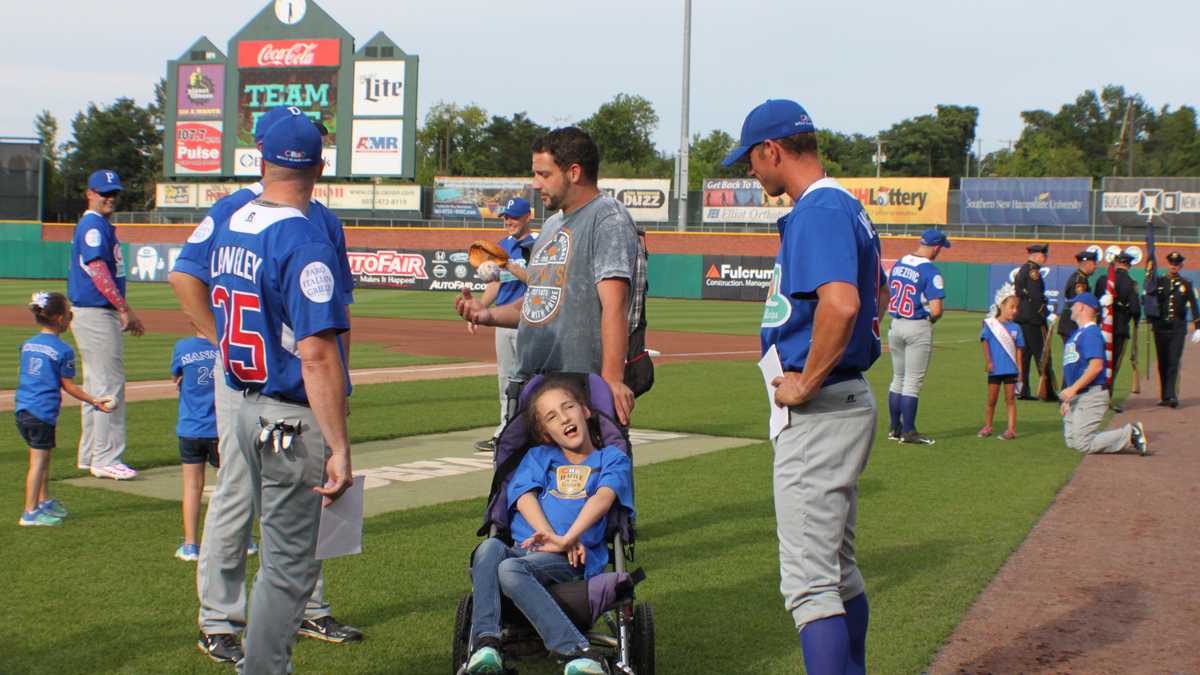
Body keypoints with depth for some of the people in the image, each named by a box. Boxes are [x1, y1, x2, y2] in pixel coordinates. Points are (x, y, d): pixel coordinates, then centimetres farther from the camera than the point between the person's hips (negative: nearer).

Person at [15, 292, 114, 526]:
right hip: (43, 412, -8)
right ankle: (30, 513, -3)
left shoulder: (27, 344, 11)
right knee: (38, 461, -3)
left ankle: (44, 501, 35)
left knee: (42, 457, 22)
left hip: (22, 410, 8)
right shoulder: (63, 350, -10)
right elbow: (68, 385, -6)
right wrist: (94, 401, 2)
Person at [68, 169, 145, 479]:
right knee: (110, 386, -8)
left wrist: (123, 311, 19)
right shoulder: (93, 225, -12)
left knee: (96, 385, 14)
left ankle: (90, 455, 21)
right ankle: (106, 459, -6)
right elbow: (97, 270, -22)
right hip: (96, 315, -11)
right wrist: (124, 309, -26)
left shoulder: (102, 225, 19)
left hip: (104, 314, 11)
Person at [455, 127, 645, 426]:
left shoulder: (608, 219, -9)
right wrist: (488, 315, 10)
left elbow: (614, 304, -21)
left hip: (582, 390, -9)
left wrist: (611, 378, -30)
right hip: (528, 386, 9)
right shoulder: (552, 225, 21)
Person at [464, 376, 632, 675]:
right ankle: (485, 643, -42)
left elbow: (603, 497, -3)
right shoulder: (537, 457, 27)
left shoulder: (612, 458, 17)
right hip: (523, 548, 4)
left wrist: (567, 540, -20)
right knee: (489, 548, -32)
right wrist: (551, 536, -13)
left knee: (511, 569, -36)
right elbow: (525, 498, 7)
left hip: (572, 559, -4)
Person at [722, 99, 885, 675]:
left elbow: (841, 303, -33)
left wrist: (806, 383, -22)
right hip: (840, 401, 11)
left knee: (809, 581, -11)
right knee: (839, 570, 20)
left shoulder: (818, 211, -16)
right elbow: (876, 295, 29)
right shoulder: (845, 207, 16)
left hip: (819, 411, -11)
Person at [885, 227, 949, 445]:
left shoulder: (898, 264, 5)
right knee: (913, 381, 1)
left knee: (898, 378, 17)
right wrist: (933, 318, -1)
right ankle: (908, 431, 5)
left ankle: (894, 428, 22)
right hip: (918, 327, -6)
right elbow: (936, 309, -21)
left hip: (896, 325, 7)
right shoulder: (931, 272, -16)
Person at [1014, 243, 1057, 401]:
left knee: (1024, 354, 9)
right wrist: (1048, 315, -17)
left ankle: (1023, 390, 9)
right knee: (1042, 355, -5)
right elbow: (1036, 297, -20)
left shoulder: (1021, 270, 16)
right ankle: (1048, 391, -3)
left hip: (1021, 318, 9)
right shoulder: (1033, 270, -13)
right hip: (1033, 318, -9)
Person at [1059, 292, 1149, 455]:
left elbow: (1096, 366, -24)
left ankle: (1131, 435, -4)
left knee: (1083, 444, -15)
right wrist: (1067, 399, 22)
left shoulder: (1091, 332, -12)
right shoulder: (1076, 333, 19)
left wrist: (1073, 388, -26)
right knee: (1071, 441, 6)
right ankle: (1127, 435, 11)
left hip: (1091, 395, -10)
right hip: (1077, 397, 10)